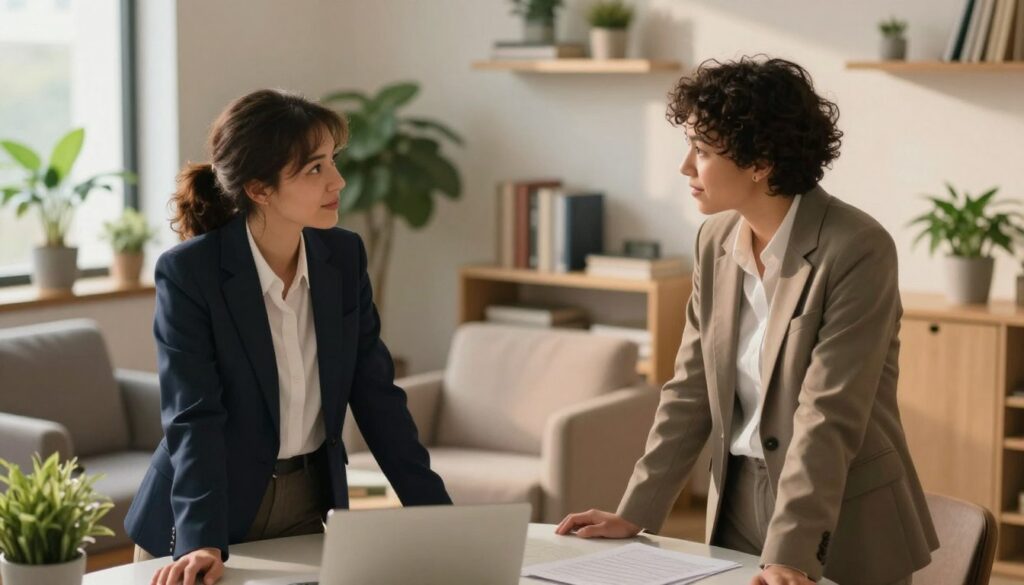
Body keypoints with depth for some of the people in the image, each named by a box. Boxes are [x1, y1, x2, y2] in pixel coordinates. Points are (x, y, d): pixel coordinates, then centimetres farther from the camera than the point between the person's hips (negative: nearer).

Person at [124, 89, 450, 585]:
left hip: (308, 508, 4)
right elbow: (194, 417, -22)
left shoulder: (344, 256, -4)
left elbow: (376, 394, -1)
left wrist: (438, 513, -6)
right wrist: (203, 542, -33)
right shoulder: (188, 273, -18)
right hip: (218, 512, -4)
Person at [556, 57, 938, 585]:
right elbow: (691, 391, 5)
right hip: (739, 507, 6)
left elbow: (828, 416, -24)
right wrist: (633, 514, 1)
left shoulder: (857, 249, -19)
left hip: (844, 527, -6)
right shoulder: (716, 240, 0)